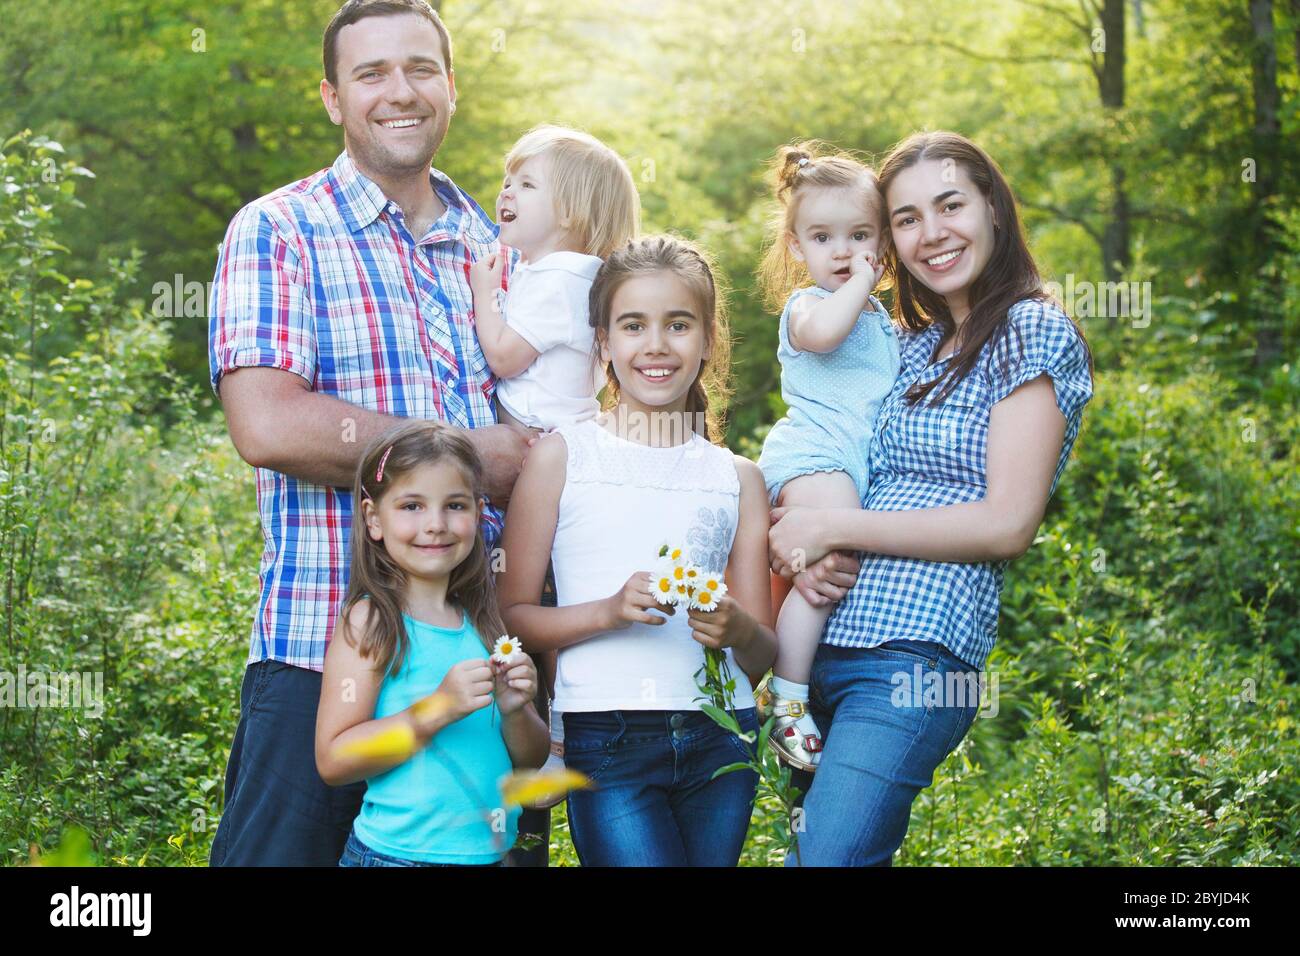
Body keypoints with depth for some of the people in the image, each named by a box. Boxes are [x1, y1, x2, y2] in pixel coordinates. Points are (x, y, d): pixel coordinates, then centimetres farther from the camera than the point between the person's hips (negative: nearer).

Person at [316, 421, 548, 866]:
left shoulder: (484, 623, 3)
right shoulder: (369, 621, -10)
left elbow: (532, 760, 9)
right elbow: (333, 761, -16)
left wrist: (514, 711, -10)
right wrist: (438, 709, -22)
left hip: (489, 852, 5)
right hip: (395, 852, -4)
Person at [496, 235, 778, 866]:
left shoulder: (737, 478, 11)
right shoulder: (562, 455, 3)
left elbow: (764, 657, 11)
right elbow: (514, 615, -1)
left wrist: (739, 629, -11)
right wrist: (609, 611, -17)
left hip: (720, 738, 3)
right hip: (605, 739, -3)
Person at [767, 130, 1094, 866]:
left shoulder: (1032, 331, -3)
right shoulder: (913, 346, 18)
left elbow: (1008, 524, -12)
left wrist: (831, 528, -11)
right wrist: (800, 538, -3)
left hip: (915, 659, -7)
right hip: (824, 647, 8)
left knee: (825, 855, -19)